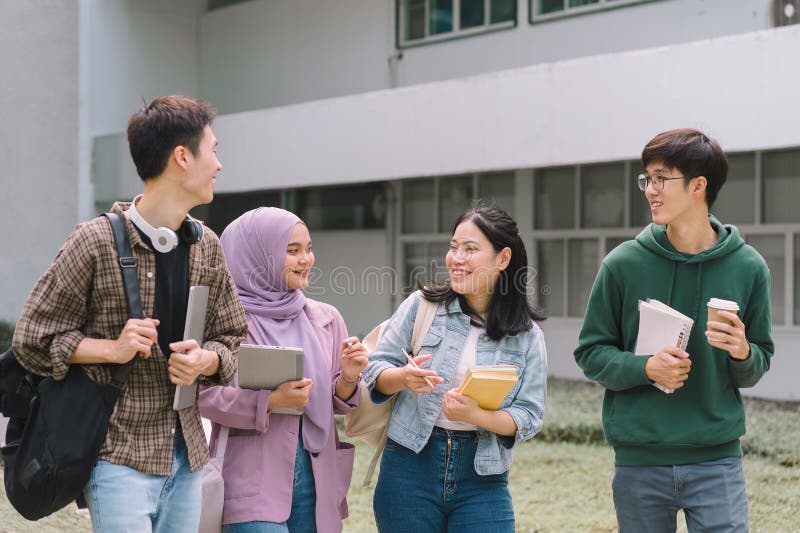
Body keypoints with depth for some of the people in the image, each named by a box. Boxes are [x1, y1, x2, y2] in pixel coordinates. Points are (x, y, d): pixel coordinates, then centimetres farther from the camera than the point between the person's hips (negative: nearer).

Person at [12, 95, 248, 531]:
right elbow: (32, 339, -4)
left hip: (187, 454, 6)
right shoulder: (96, 242, -9)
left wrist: (204, 360, -8)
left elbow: (231, 338, 15)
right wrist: (112, 349, -18)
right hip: (120, 454, -6)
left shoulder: (207, 247, 9)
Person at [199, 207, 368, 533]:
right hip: (252, 482, -5)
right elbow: (203, 396, -11)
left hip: (314, 481, 5)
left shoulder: (326, 319, 10)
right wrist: (270, 401, -21)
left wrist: (348, 379, -6)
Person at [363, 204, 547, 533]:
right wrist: (403, 378, -21)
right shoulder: (421, 306, 1)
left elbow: (529, 416, -2)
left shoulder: (527, 334, 2)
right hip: (411, 466, 0)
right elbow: (374, 371, 1)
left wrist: (476, 415, -20)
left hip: (482, 479, 0)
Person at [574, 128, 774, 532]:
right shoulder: (623, 264, -3)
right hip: (639, 460, 0)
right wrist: (645, 367, -17)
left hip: (717, 458, 0)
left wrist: (742, 353, -16)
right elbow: (591, 353, 1)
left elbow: (758, 368, 8)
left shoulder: (748, 268, 0)